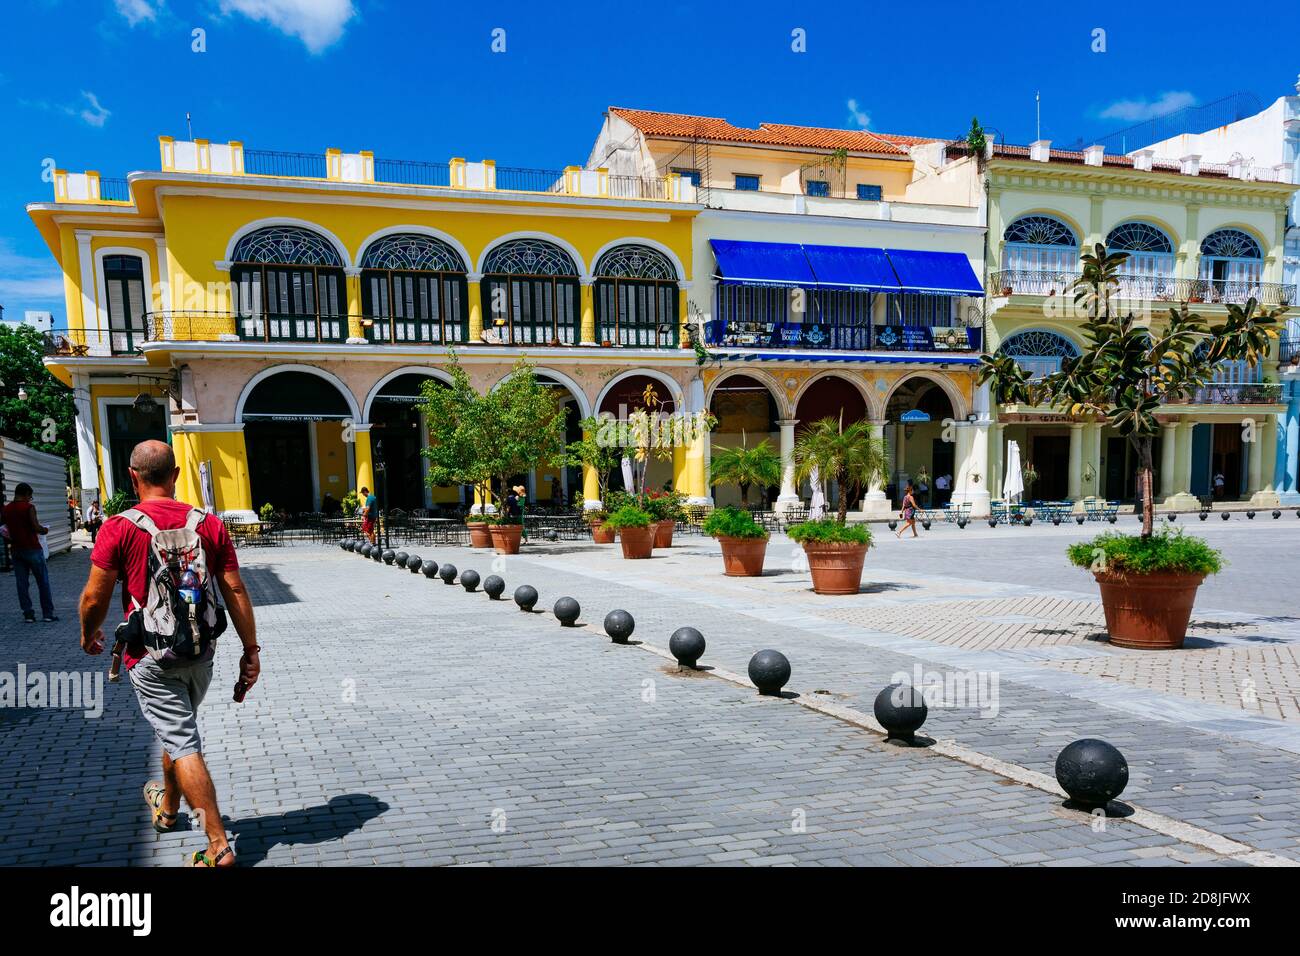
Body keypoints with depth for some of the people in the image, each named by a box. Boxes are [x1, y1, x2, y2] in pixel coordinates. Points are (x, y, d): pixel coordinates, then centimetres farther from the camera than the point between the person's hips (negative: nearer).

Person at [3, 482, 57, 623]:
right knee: (43, 582, 2)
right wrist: (45, 530, 3)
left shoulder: (6, 509, 7)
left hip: (16, 550, 6)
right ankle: (48, 614, 2)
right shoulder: (29, 507, -11)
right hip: (32, 548, -6)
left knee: (22, 583, 7)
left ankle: (28, 614, 7)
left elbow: (8, 528, 16)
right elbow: (36, 528, -16)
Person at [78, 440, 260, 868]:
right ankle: (167, 808, 49)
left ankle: (219, 847, -3)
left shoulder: (119, 528, -13)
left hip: (151, 657, -4)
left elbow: (95, 598, -8)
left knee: (183, 744, -2)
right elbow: (235, 591, -5)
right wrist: (250, 649, 2)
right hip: (200, 652, 4)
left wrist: (89, 634, 13)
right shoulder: (210, 524, -4)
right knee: (180, 730, 25)